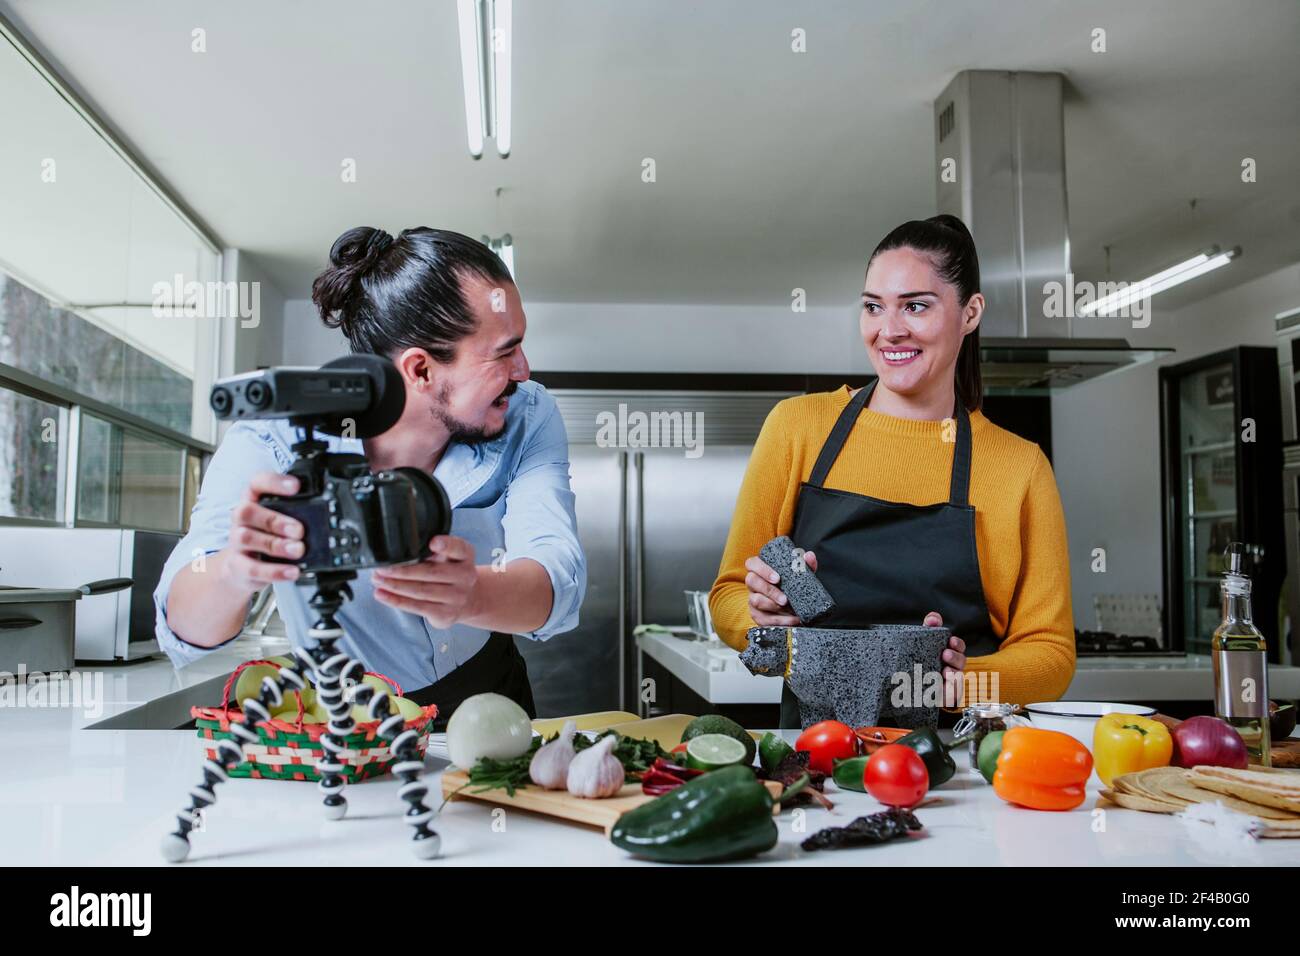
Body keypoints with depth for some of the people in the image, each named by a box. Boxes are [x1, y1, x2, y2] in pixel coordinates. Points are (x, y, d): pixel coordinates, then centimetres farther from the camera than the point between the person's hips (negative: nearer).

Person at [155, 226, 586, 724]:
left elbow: (558, 579, -31)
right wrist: (235, 573, -52)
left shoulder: (528, 417, -16)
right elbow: (185, 631, -29)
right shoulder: (272, 440, -21)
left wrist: (472, 596, -54)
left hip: (488, 699, 2)